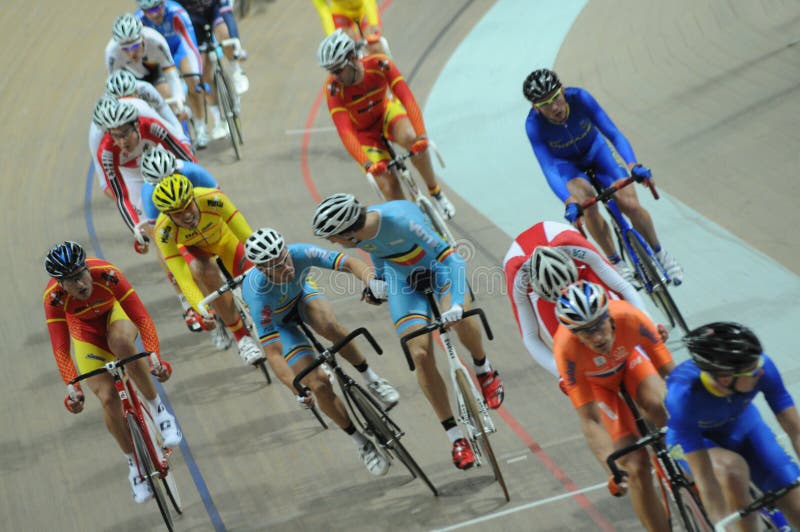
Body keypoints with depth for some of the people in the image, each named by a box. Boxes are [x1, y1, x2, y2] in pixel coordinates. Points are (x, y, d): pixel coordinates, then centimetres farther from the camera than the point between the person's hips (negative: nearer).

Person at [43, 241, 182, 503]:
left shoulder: (107, 274, -36)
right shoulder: (53, 298, -33)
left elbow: (142, 317, -38)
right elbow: (60, 349, -33)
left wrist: (155, 357, -49)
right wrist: (73, 388, -45)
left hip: (115, 314, -1)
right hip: (86, 333, 1)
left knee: (121, 342, -38)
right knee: (107, 398, -12)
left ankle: (157, 408, -20)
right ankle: (133, 463, 8)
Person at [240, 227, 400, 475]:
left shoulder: (300, 254, -36)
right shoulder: (258, 295, -41)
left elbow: (349, 263, -40)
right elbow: (273, 354, -41)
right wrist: (297, 388, -52)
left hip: (301, 293, 2)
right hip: (277, 320, -2)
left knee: (329, 326, -35)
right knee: (319, 385, -15)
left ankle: (370, 379, -11)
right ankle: (362, 444, 5)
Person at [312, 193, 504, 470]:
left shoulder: (401, 219, -38)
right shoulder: (360, 234, -20)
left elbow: (451, 258, -38)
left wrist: (456, 302, -47)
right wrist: (376, 282, 15)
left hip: (436, 265, -4)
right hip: (402, 278, 4)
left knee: (459, 320, -32)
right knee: (421, 354, -12)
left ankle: (484, 371, 2)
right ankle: (456, 437, -1)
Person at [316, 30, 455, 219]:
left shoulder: (379, 65, -29)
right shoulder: (333, 88, -31)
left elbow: (407, 98, -36)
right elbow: (344, 131, -38)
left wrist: (421, 135, -50)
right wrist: (367, 164, -52)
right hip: (363, 132, 0)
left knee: (410, 138, -33)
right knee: (389, 187, -14)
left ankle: (435, 191, -12)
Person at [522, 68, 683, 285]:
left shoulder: (579, 98, -31)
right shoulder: (534, 125, -33)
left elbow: (613, 132, -34)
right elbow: (548, 169, -38)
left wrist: (633, 165, -50)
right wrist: (569, 202, -53)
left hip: (595, 150, 1)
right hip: (565, 163, -1)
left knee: (630, 204, -15)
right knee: (588, 205, -30)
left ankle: (660, 253, 13)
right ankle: (616, 263, -10)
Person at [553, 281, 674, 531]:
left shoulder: (629, 317, -38)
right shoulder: (566, 348, -39)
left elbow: (670, 371, -30)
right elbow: (590, 421, -34)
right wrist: (614, 468, -42)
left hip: (629, 360, 1)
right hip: (596, 383, -1)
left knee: (660, 408, -33)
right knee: (637, 467, -13)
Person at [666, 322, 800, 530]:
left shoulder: (761, 368, -32)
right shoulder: (683, 394, -39)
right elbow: (704, 477, -38)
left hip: (742, 426, 3)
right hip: (692, 436, -3)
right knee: (731, 471, -36)